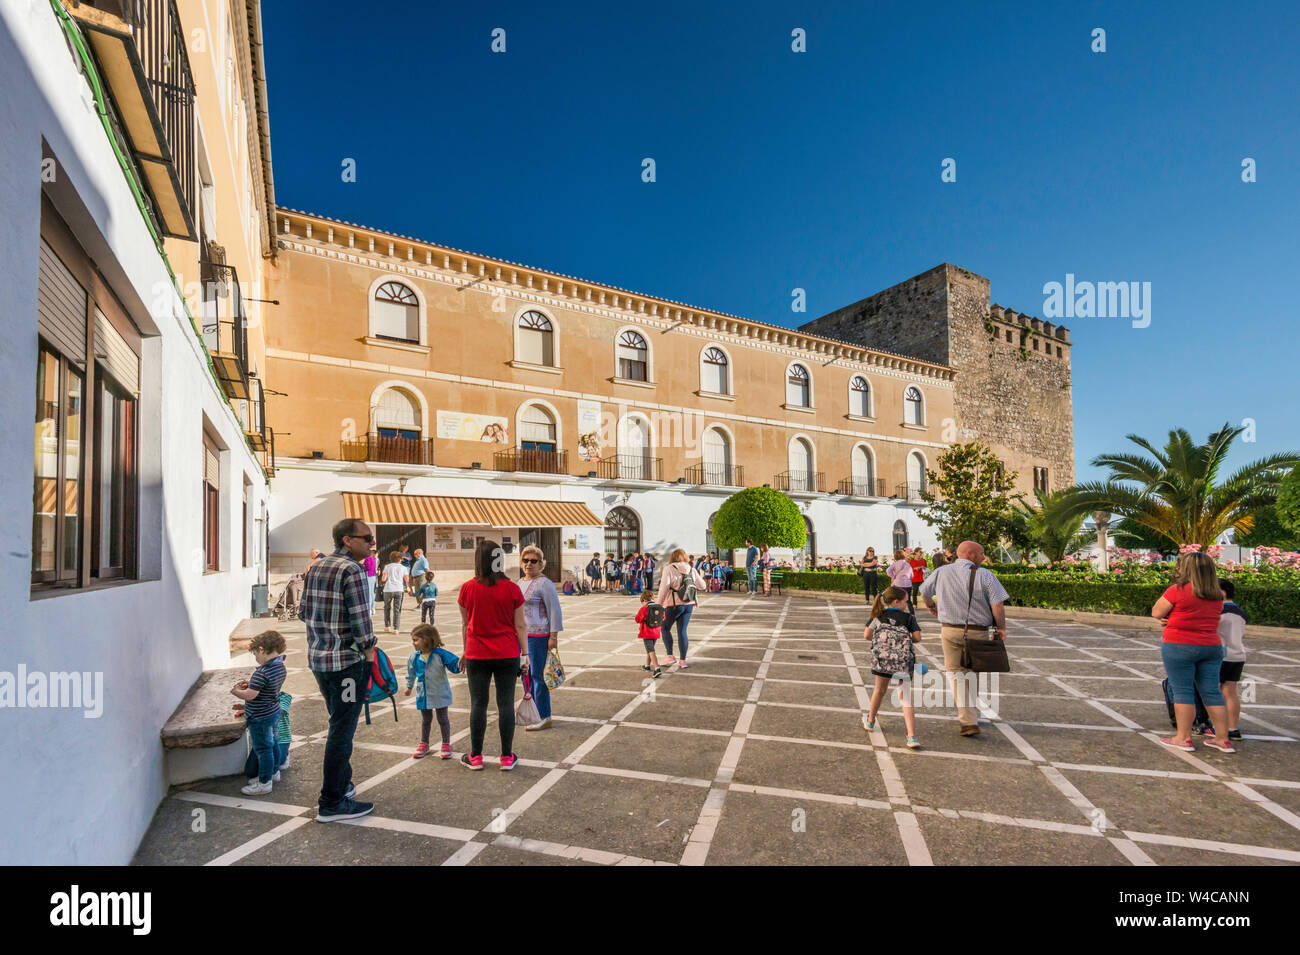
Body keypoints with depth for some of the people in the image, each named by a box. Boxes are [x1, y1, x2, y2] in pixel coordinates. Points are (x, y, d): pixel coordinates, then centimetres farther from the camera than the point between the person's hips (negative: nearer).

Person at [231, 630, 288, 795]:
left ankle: (264, 783, 15)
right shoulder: (280, 666, 0)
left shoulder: (262, 673, -28)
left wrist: (236, 691, -8)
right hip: (274, 712, 9)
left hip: (260, 718, -9)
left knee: (263, 749, 4)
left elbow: (249, 695, -26)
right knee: (272, 744, 23)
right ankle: (274, 772, 39)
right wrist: (249, 682, 9)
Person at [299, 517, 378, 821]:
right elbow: (360, 620, -19)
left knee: (339, 724, 22)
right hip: (346, 660, -9)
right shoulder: (353, 570, -16)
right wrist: (370, 653, -8)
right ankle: (332, 803, 9)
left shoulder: (315, 568, 10)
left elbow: (303, 612, 15)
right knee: (342, 730, 1)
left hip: (317, 658, 9)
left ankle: (341, 782, 35)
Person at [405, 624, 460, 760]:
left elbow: (455, 664, -18)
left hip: (440, 694, -3)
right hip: (423, 695, 3)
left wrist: (460, 662, -41)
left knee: (442, 719, 8)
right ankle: (424, 744, 35)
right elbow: (411, 672, 15)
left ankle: (446, 744, 22)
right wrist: (409, 686, 25)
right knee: (425, 720, 17)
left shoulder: (440, 654, -18)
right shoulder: (415, 657, -4)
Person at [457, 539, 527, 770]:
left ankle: (476, 756, 20)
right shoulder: (512, 589, -7)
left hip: (477, 655, 1)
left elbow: (465, 624, 5)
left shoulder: (467, 588, -5)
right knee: (506, 703, 6)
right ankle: (507, 757, 14)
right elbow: (520, 625, -3)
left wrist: (466, 651, 17)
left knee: (478, 704, 10)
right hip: (507, 655, 0)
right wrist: (525, 652, 6)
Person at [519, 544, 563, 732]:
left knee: (538, 675, -4)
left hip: (539, 636, -8)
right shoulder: (521, 583, 14)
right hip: (522, 635, 8)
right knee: (526, 674, 15)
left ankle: (544, 718, 4)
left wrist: (553, 636, -17)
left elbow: (555, 611, -13)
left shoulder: (544, 583, -11)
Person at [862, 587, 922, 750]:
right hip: (903, 661, -2)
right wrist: (904, 638, 20)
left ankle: (870, 721, 40)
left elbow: (867, 634, 5)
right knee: (905, 698, 1)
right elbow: (917, 638, 1)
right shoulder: (908, 617, 9)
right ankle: (912, 736, -10)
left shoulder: (878, 616, 13)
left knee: (880, 690, 23)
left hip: (881, 658, 2)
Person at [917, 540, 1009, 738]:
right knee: (971, 673, 16)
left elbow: (924, 591, 17)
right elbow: (998, 604, -14)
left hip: (949, 630, 1)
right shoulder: (985, 575, -8)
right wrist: (1001, 628, -2)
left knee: (956, 674, 5)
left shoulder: (941, 572, 4)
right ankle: (971, 714, 29)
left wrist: (931, 608, 36)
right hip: (977, 632, -1)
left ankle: (968, 721, -2)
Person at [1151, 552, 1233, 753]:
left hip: (1179, 646, -6)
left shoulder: (1178, 590, -14)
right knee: (1212, 692, 12)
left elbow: (1156, 612, -8)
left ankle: (1184, 738, 5)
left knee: (1182, 692, 0)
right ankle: (1223, 739, 18)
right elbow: (1204, 616, 18)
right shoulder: (1217, 596, 7)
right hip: (1212, 646, 6)